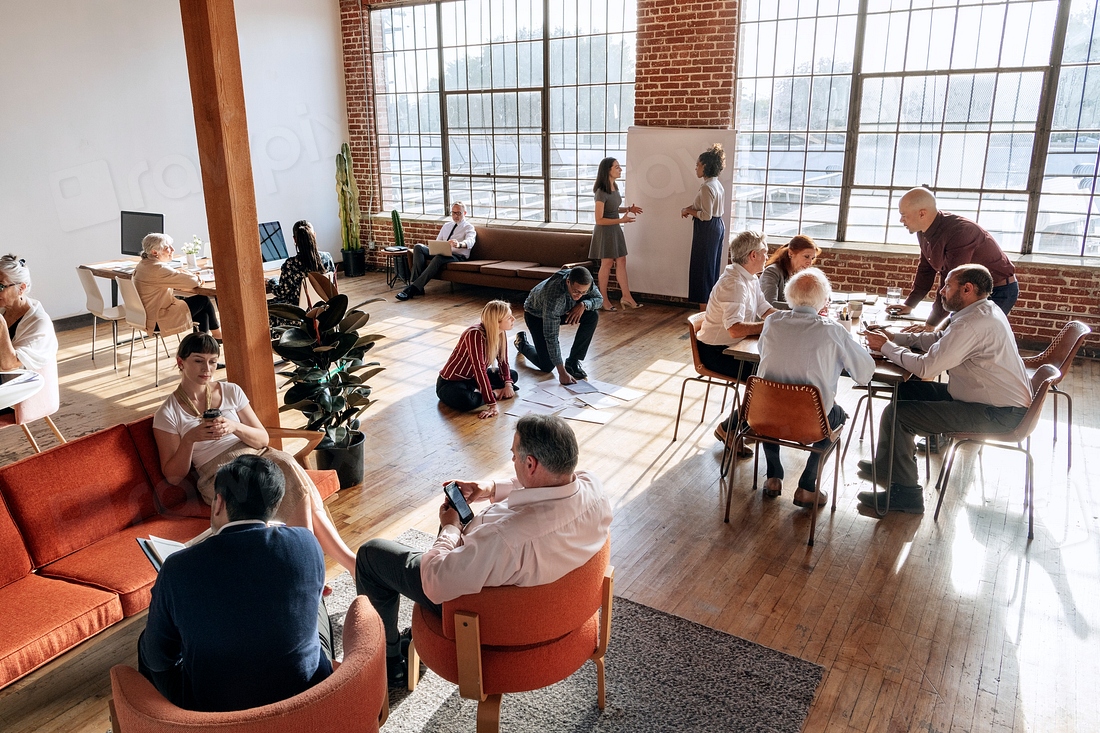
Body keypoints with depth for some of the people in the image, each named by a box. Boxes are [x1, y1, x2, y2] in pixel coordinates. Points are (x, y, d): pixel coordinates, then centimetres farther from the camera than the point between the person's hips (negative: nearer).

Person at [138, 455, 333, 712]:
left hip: (215, 712, -1)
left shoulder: (178, 568, -17)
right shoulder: (306, 543, -14)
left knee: (147, 646, 27)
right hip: (309, 703, 1)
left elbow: (158, 659, -3)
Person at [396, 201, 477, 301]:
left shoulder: (469, 227, 7)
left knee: (439, 257, -38)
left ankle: (414, 288, -43)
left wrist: (459, 244, -40)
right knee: (418, 247, -17)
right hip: (441, 252, 6)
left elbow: (469, 242, -15)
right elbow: (437, 241, 24)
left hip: (457, 256, -6)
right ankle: (416, 281, -29)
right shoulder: (446, 226, 28)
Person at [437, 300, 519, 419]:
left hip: (474, 378, 8)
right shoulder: (475, 335, -33)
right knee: (466, 401, -39)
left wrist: (508, 383, -14)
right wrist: (492, 404, -39)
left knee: (513, 375, 7)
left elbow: (503, 360, 2)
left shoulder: (501, 333, -9)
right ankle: (496, 392, -12)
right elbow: (479, 370, -37)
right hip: (451, 382, -8)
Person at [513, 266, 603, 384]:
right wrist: (562, 373, -40)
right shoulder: (553, 297, -44)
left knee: (593, 315, -21)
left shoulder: (584, 281, -29)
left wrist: (584, 304, -37)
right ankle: (521, 342, 22)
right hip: (536, 315, -5)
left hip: (562, 310, 5)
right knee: (547, 366, -10)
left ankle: (573, 362, -8)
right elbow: (551, 337, -40)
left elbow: (599, 299, -12)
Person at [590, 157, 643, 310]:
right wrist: (622, 220, -24)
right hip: (605, 231, -8)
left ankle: (626, 297, 17)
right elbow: (599, 220, -23)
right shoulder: (601, 192, -22)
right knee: (607, 264, 2)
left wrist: (628, 209, 2)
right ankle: (603, 299, 15)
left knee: (621, 261, 10)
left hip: (616, 229, 8)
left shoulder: (615, 187, 3)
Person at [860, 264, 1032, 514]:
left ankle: (905, 494, -1)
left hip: (998, 414, -11)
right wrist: (893, 338, 3)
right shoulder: (984, 310, 8)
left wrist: (886, 347, -11)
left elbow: (925, 367, -25)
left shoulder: (971, 324, -25)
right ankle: (886, 465, 25)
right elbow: (938, 339, 15)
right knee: (904, 390, 13)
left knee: (896, 415, -15)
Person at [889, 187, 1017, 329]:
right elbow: (925, 270, 10)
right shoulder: (924, 232, -4)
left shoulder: (958, 233, -31)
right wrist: (909, 304, 9)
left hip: (999, 291, -8)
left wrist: (931, 324, -28)